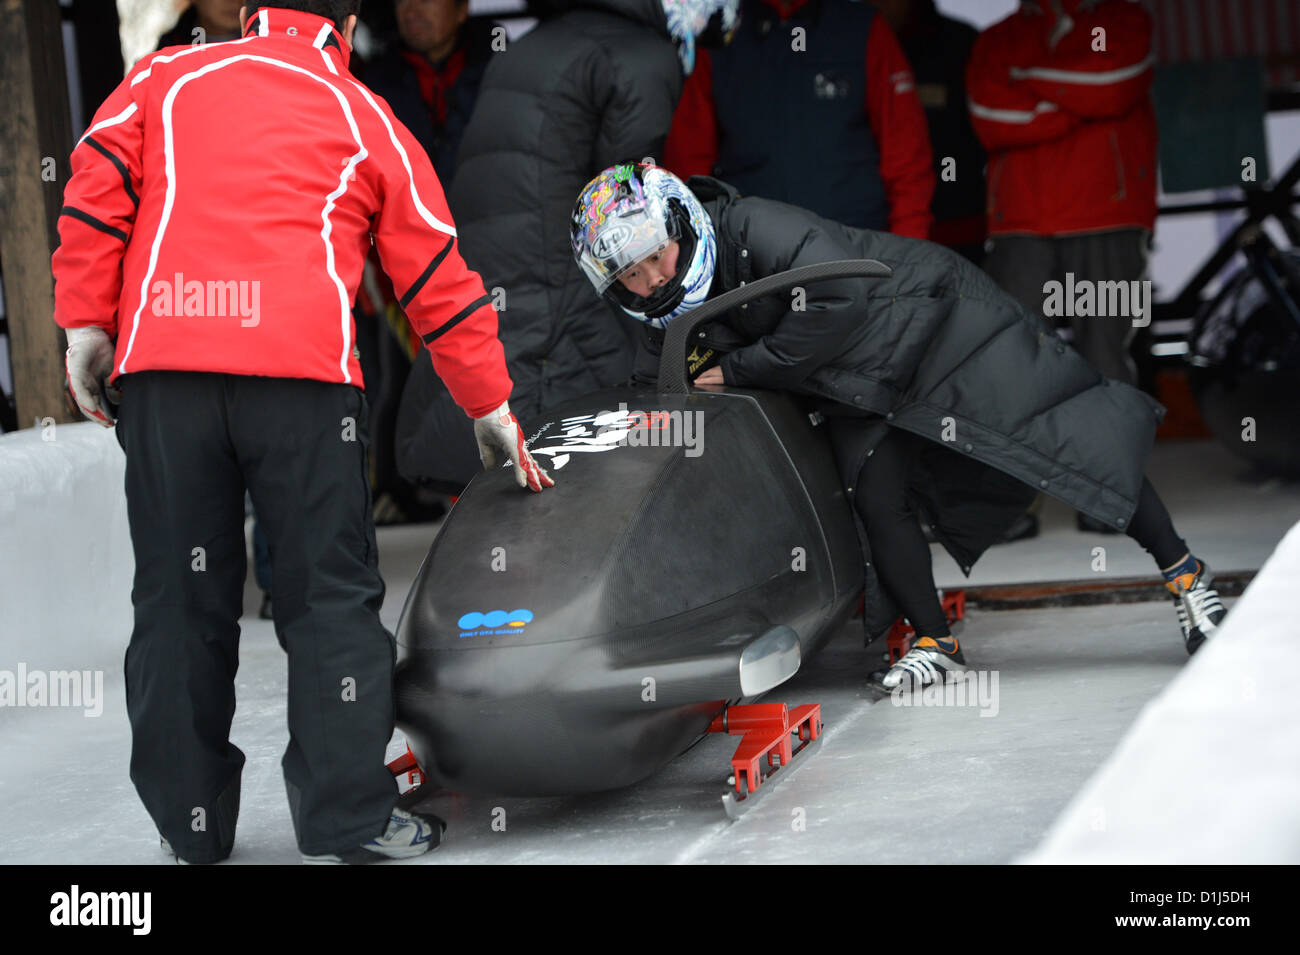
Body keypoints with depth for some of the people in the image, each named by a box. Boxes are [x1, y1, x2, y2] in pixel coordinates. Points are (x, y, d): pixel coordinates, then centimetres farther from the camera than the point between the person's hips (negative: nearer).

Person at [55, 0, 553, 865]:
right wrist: (493, 410, 26)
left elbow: (96, 188, 6)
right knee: (332, 597, 5)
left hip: (160, 369, 2)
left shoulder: (165, 77, 20)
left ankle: (191, 822, 14)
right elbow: (440, 284, 19)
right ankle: (348, 817, 3)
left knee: (178, 596, 9)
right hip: (301, 372, -2)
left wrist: (87, 322, 9)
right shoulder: (369, 122, 17)